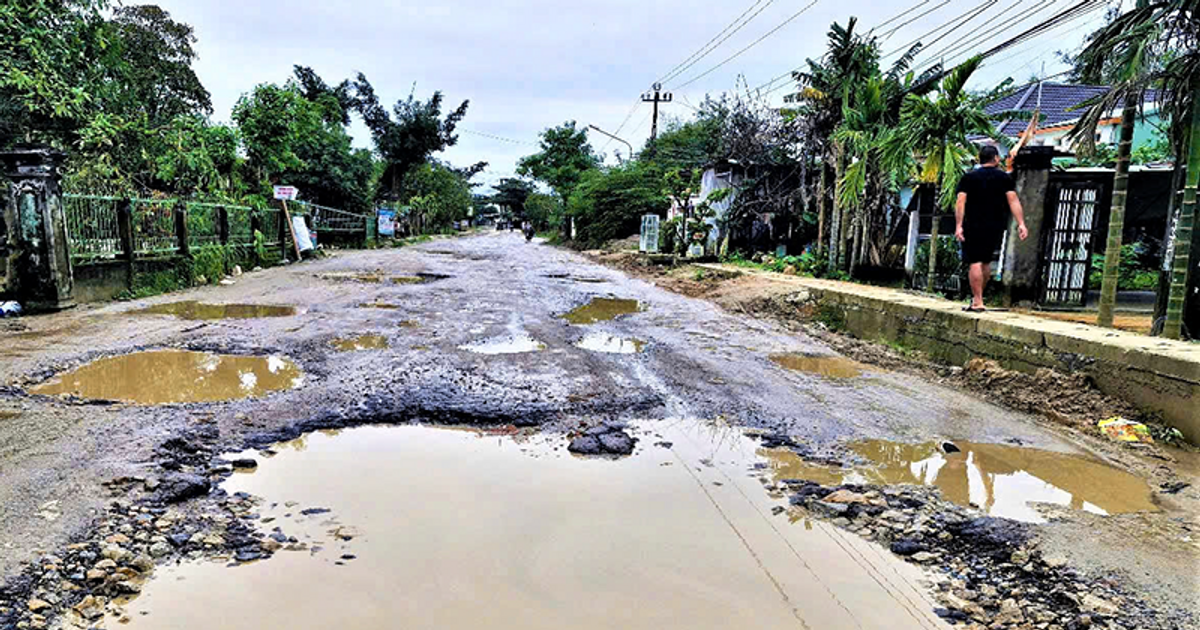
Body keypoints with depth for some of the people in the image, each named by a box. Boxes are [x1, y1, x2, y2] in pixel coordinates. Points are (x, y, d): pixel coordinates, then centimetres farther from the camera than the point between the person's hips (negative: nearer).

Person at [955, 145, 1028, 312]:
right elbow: (1013, 200, -4)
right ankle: (977, 297, 27)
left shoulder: (968, 178, 3)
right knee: (986, 262, 17)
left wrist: (959, 226, -11)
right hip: (996, 227, 3)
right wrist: (1021, 224, -7)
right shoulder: (1004, 177, 6)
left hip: (973, 226, -3)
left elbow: (960, 202, -7)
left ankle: (978, 302, -9)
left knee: (975, 262, -5)